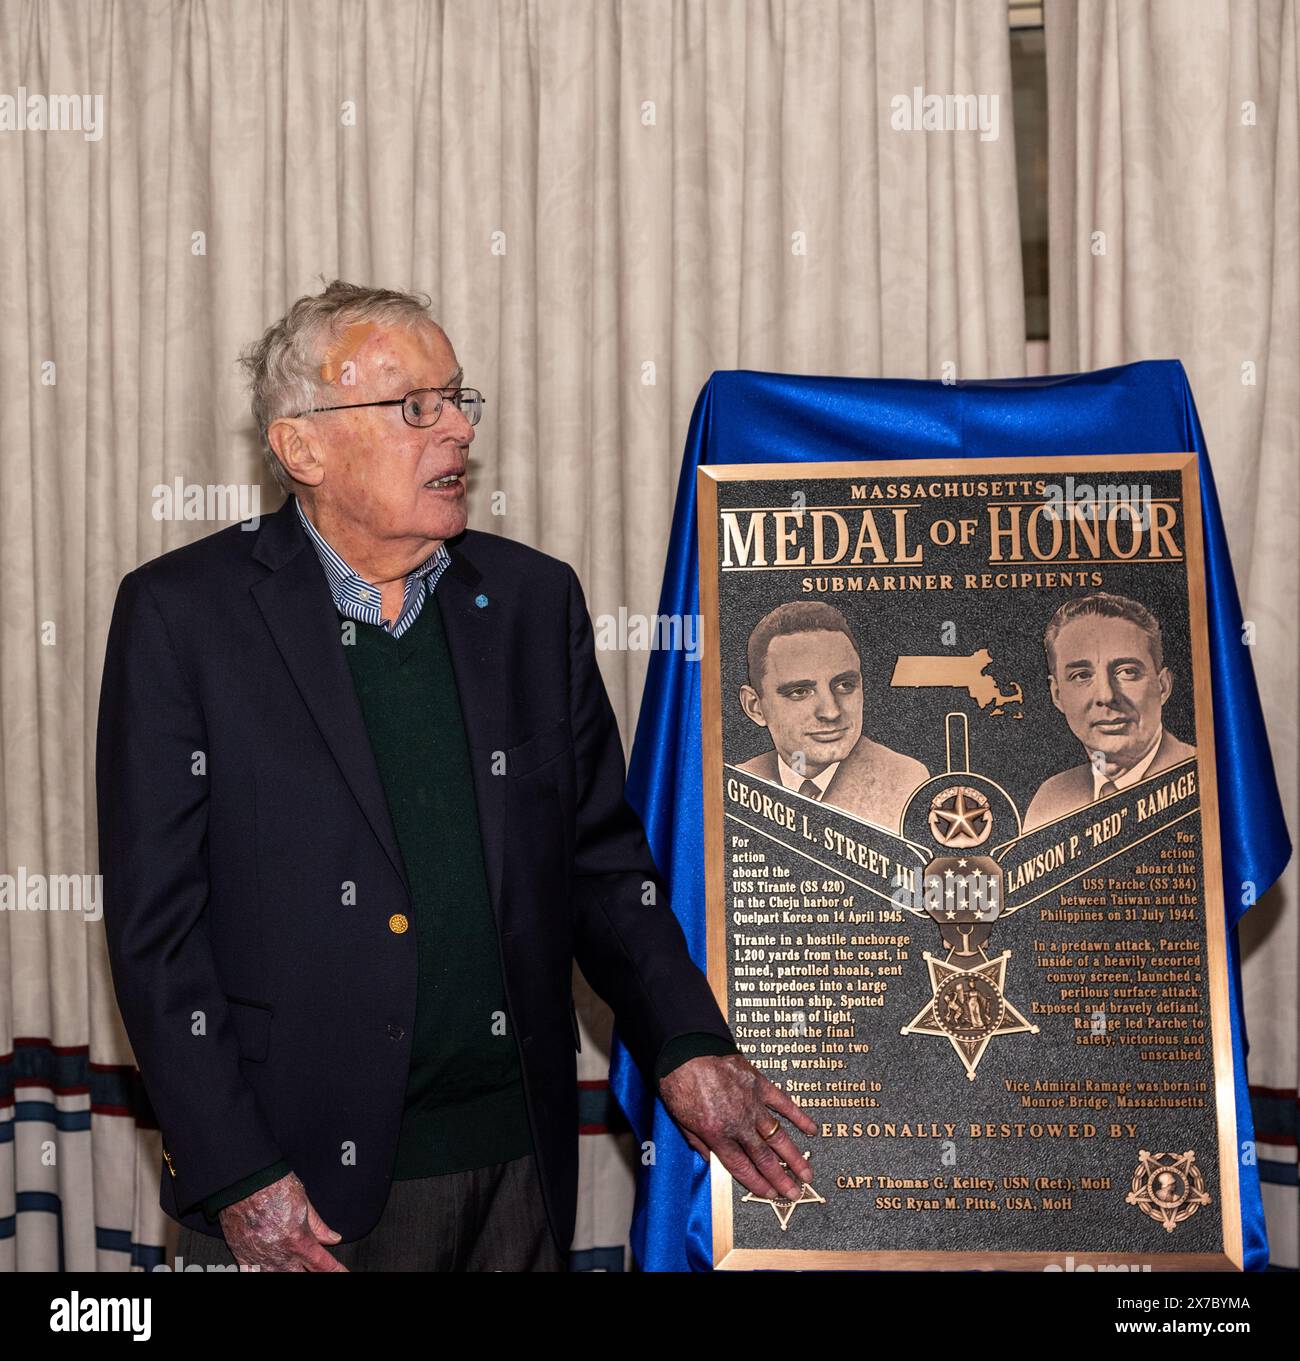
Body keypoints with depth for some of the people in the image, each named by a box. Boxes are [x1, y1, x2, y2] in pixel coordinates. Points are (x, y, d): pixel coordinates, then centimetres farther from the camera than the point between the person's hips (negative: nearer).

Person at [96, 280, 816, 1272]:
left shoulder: (535, 598, 5)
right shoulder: (183, 613, -6)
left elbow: (602, 861, 9)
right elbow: (156, 920, -8)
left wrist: (687, 1052, -3)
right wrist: (235, 1178, -12)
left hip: (520, 1161, 4)